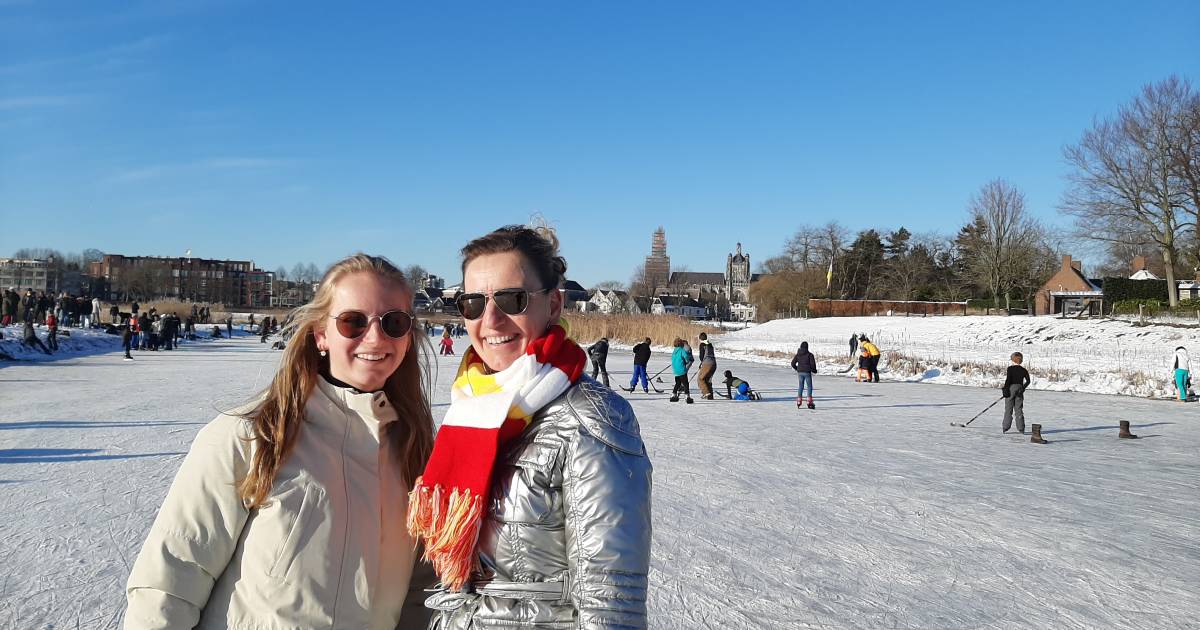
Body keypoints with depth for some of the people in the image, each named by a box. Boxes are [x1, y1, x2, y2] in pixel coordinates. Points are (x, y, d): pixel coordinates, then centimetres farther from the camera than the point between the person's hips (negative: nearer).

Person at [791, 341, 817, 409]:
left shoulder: (797, 355, 5)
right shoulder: (809, 355, -8)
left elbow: (793, 363, 6)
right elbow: (812, 364, -10)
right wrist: (814, 370, 8)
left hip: (800, 372, 4)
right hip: (807, 372, -4)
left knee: (800, 386, 15)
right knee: (809, 386, 4)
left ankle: (799, 400, 13)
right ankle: (809, 401, -1)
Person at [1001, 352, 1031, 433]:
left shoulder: (1010, 368, -7)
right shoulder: (1023, 370, 5)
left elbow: (1008, 379, -13)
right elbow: (1028, 381, 0)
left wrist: (1005, 389, -8)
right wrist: (1023, 388, 8)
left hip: (1011, 388, -3)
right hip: (1019, 389, 3)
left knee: (1008, 409, 3)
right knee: (1019, 410, 8)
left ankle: (1005, 428, 2)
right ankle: (1021, 429, 5)